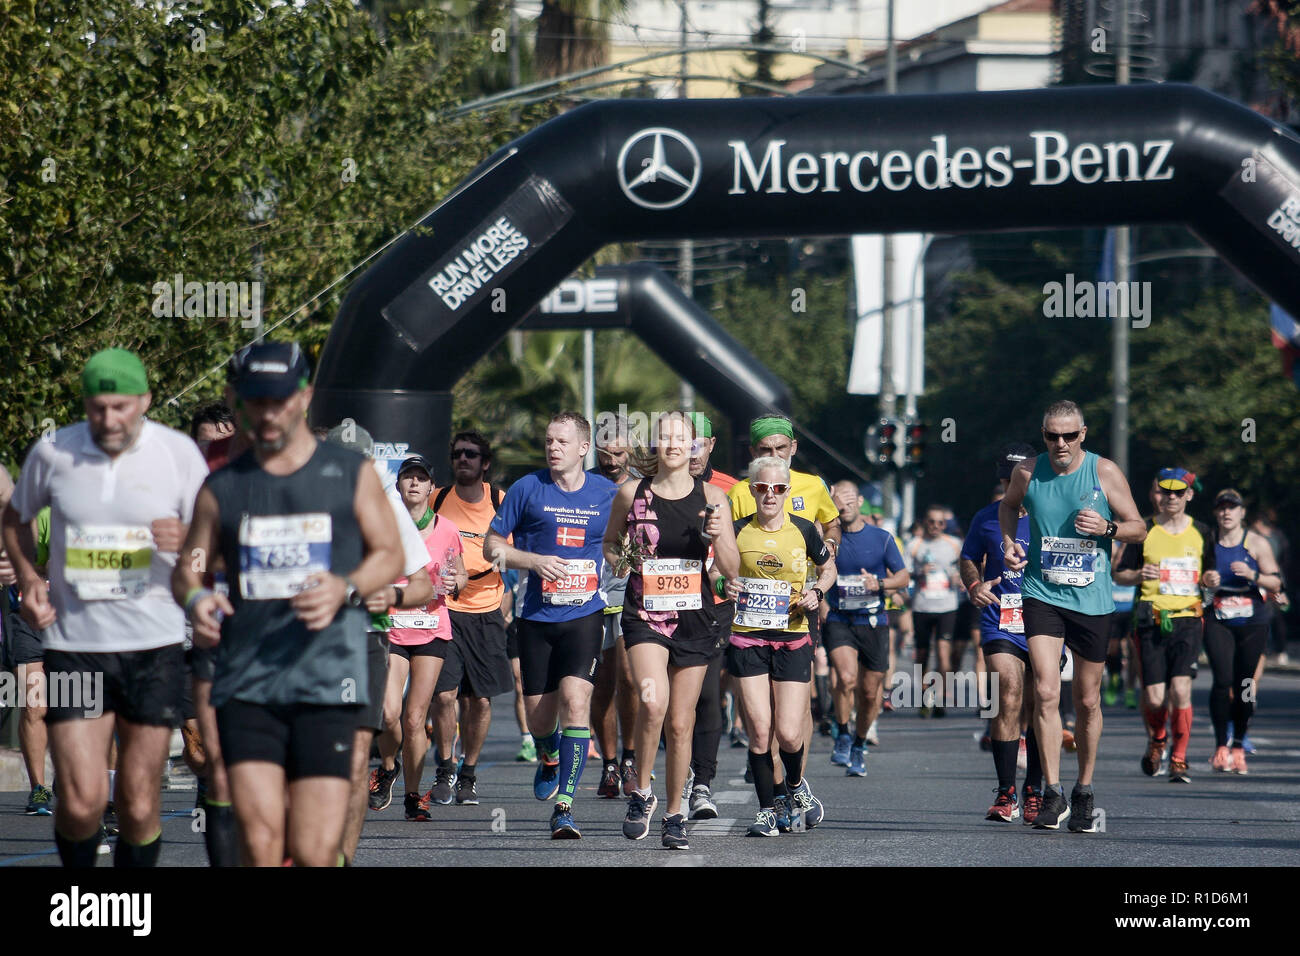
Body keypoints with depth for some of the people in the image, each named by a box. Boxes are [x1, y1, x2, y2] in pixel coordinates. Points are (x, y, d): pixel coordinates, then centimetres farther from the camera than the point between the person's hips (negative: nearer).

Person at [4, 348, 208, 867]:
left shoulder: (178, 453, -2)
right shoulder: (52, 452, 0)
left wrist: (185, 540, -19)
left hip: (154, 647, 0)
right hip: (73, 646, 0)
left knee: (138, 804, 2)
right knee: (81, 801, -8)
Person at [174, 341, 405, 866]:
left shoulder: (351, 474, 9)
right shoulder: (222, 488, 12)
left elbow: (389, 554, 9)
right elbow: (187, 566, 16)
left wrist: (345, 588, -12)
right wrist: (195, 599, -9)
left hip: (327, 681, -1)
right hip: (247, 682, 1)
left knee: (315, 852, -8)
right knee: (259, 839, -13)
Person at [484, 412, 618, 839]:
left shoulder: (608, 494, 4)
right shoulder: (527, 489, 1)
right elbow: (492, 545, 4)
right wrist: (536, 561, -10)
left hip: (584, 614, -1)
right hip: (537, 616, 1)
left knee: (575, 701, -18)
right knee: (539, 714, 6)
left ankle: (564, 806, -16)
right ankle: (549, 760, 43)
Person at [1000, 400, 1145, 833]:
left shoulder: (1105, 472, -4)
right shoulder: (1028, 472, 0)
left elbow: (1139, 529, 2)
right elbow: (1008, 505, 23)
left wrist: (1107, 528, -18)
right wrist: (1009, 544, 5)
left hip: (1092, 599, 0)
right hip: (1042, 597, 0)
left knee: (1088, 701, 9)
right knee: (1046, 692, -16)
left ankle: (1084, 791, 26)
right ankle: (1053, 794, -13)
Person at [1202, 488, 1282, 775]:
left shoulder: (1258, 543, 4)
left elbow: (1275, 583, 4)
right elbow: (1194, 577, 15)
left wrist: (1253, 575, -15)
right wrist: (1204, 580, -8)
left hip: (1252, 622, 0)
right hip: (1218, 620, 0)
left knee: (1243, 685, 1)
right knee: (1223, 680, -15)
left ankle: (1238, 746, 14)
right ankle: (1221, 746, -8)